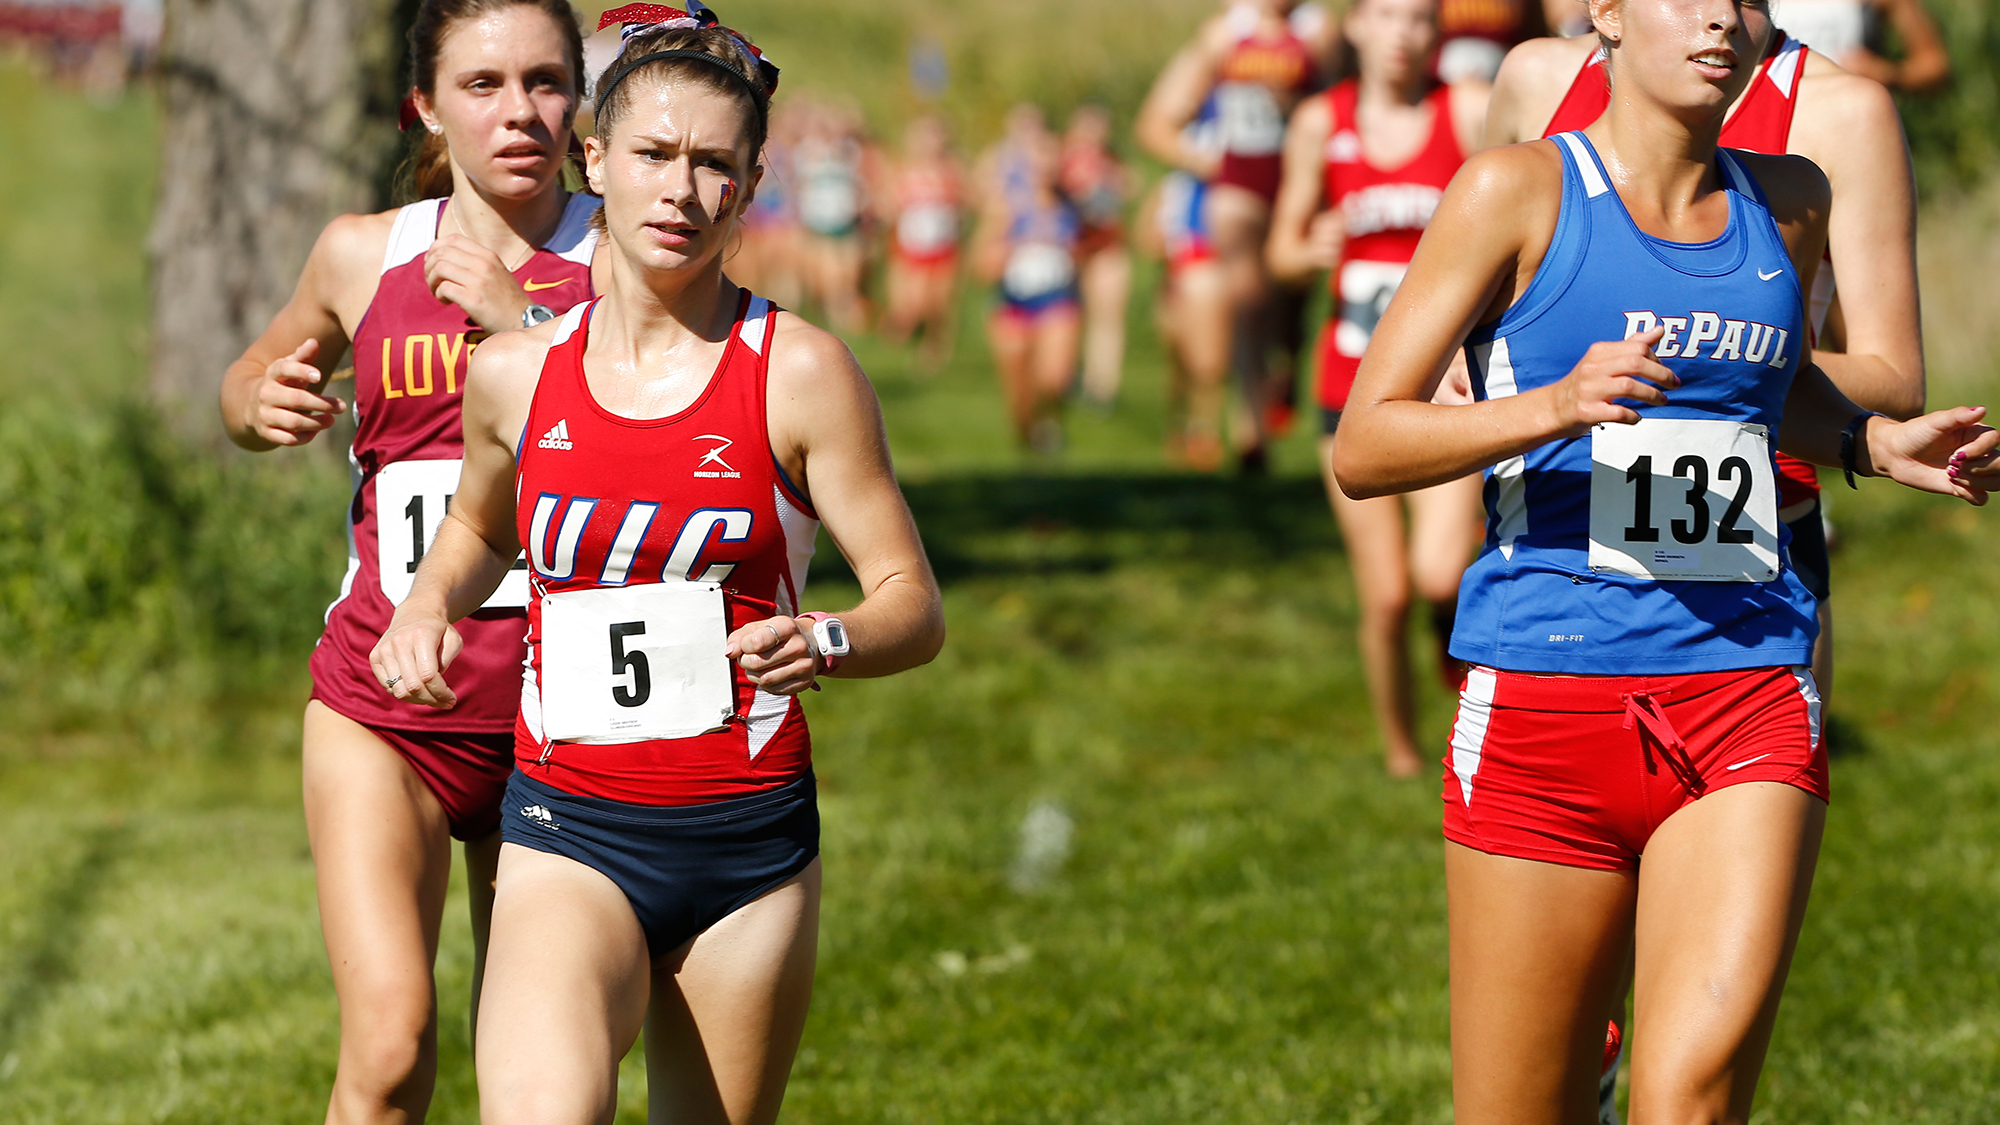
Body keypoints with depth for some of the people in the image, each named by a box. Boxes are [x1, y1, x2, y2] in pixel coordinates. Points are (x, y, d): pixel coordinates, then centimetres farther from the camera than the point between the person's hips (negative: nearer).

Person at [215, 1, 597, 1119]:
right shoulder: (363, 254, 5)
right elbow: (248, 387, 24)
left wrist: (528, 325, -18)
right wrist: (264, 406, 1)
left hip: (557, 712, 0)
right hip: (383, 710, 0)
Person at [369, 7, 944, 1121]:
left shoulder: (801, 372, -3)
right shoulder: (515, 371, 4)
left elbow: (915, 608, -1)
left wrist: (823, 642, -22)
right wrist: (427, 608, 5)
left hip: (751, 837, 0)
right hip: (569, 832, 0)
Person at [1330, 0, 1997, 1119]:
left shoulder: (1790, 202, 13)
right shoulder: (1521, 190, 0)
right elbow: (1363, 449, -4)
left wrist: (1880, 442, 14)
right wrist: (1555, 407, -20)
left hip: (1750, 700, 3)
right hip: (1547, 698, -3)